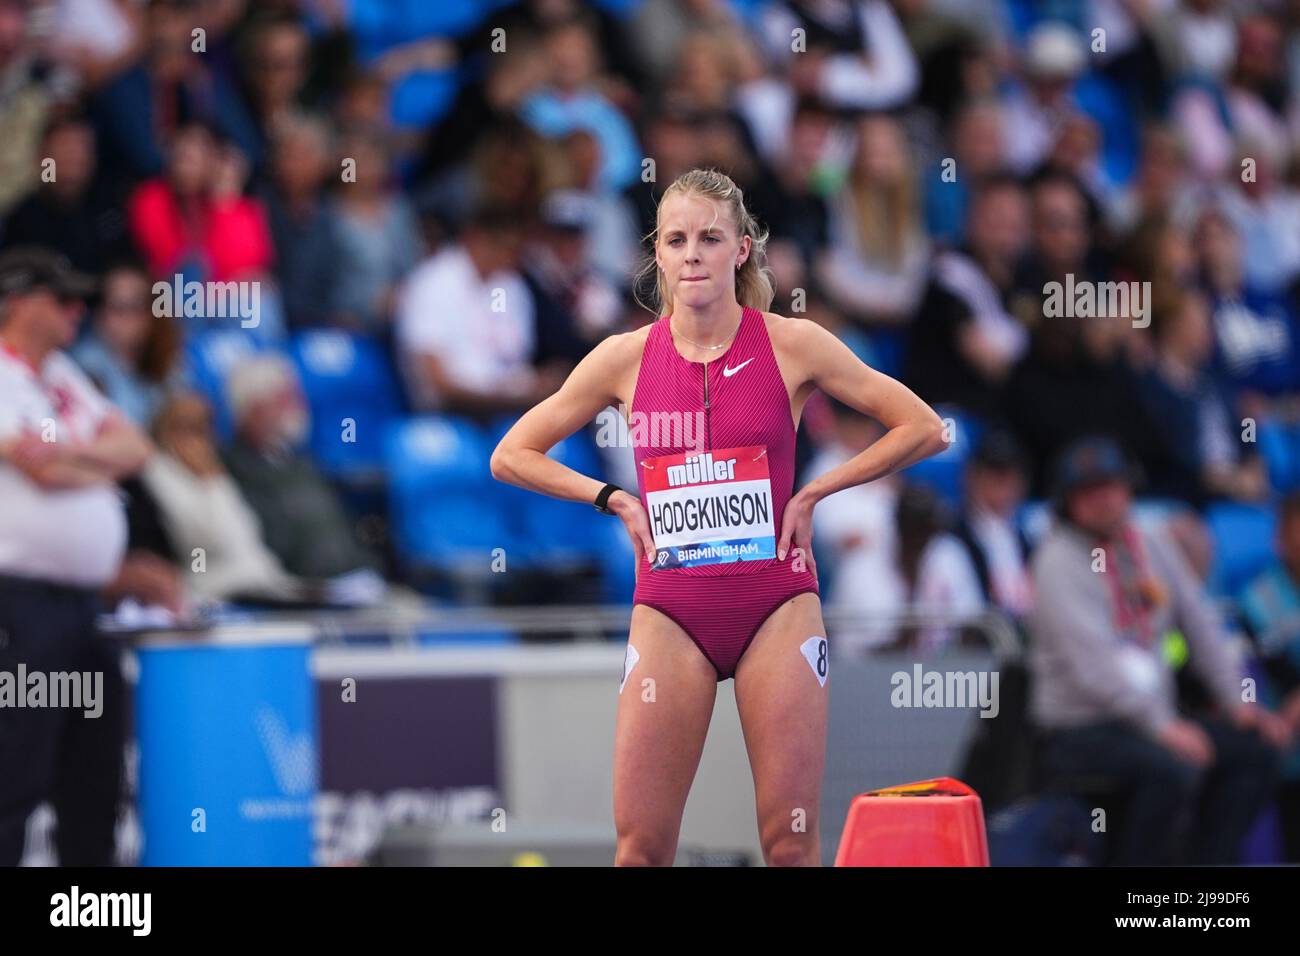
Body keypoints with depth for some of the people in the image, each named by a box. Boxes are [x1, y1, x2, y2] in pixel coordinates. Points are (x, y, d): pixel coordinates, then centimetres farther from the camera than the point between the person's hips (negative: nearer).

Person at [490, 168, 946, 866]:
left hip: (775, 604, -1)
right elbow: (511, 456, 10)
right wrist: (615, 501, 1)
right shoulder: (626, 358, 2)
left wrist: (812, 493, -2)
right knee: (640, 846, -3)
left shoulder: (792, 345, -2)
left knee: (790, 843, -3)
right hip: (669, 612, 1)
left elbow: (923, 429, 1)